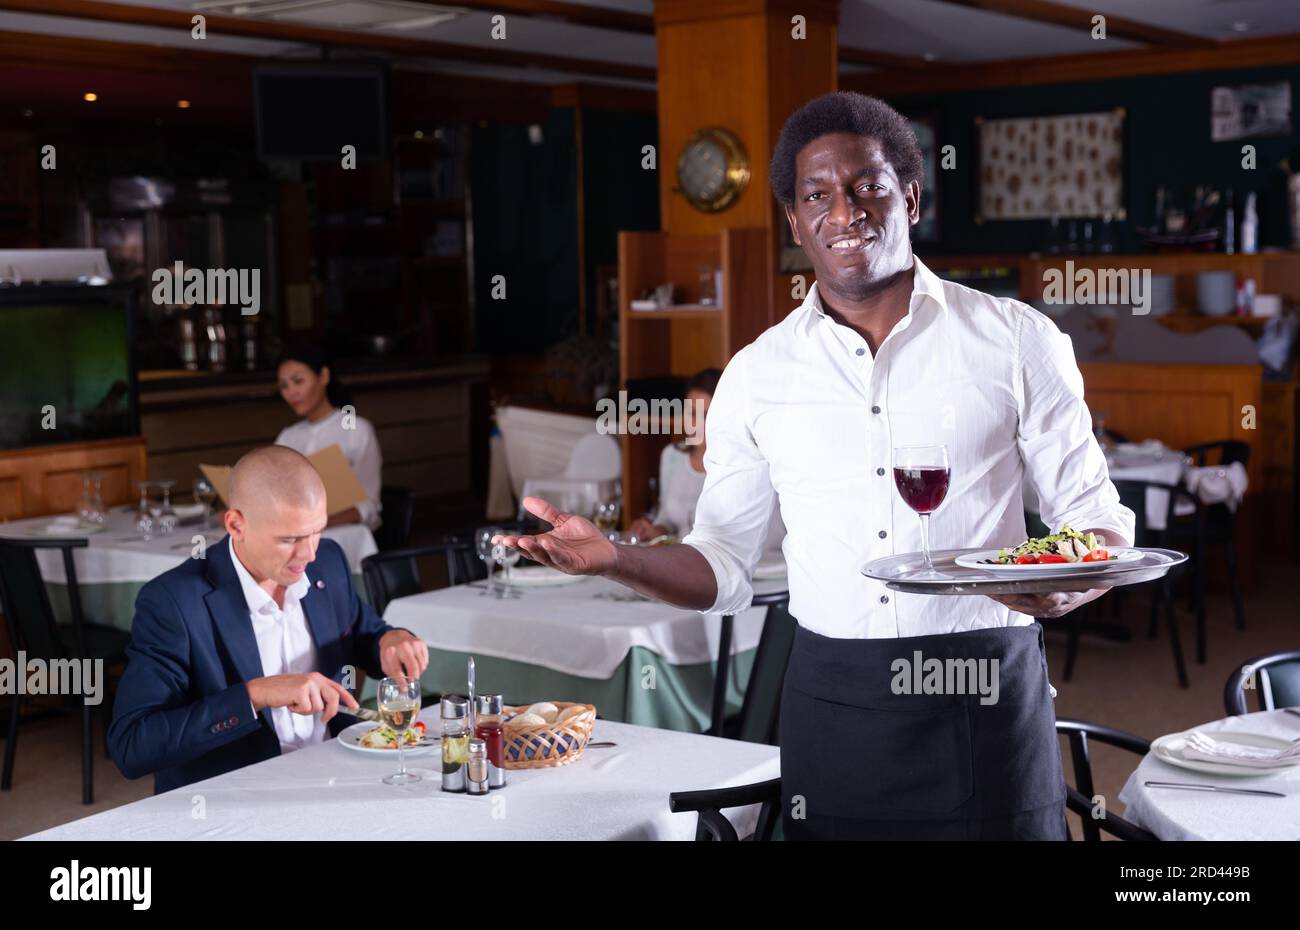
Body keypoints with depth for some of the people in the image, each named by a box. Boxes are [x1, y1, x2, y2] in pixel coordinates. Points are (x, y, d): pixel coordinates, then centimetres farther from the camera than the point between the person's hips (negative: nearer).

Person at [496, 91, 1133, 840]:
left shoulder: (1016, 341, 0)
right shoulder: (757, 375, 5)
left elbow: (1099, 522, 3)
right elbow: (725, 571, 9)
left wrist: (1070, 586, -18)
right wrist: (616, 559, -8)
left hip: (989, 700, -1)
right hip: (833, 704, 1)